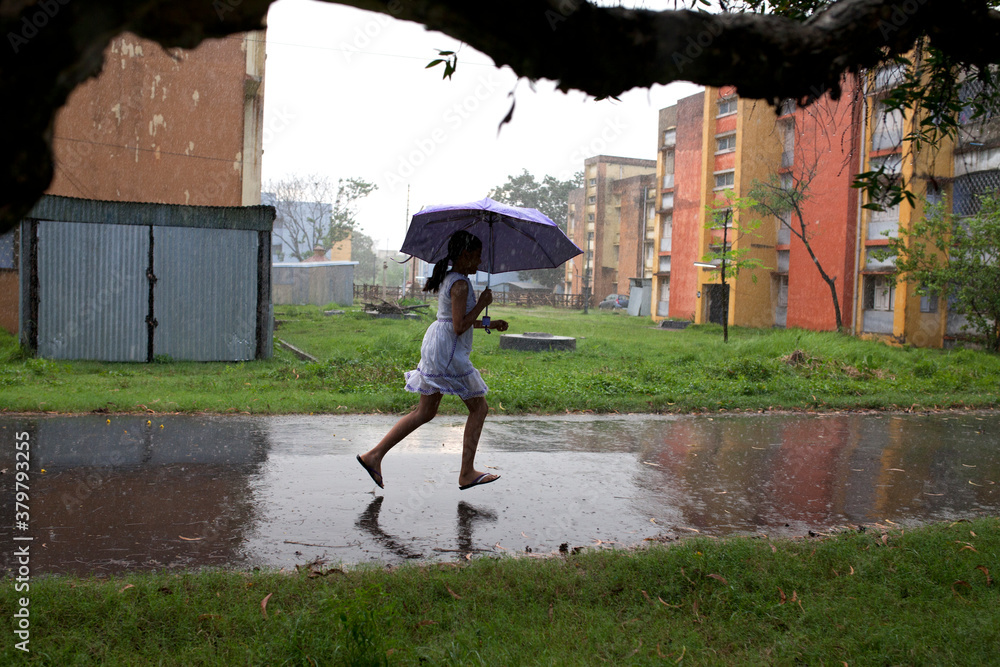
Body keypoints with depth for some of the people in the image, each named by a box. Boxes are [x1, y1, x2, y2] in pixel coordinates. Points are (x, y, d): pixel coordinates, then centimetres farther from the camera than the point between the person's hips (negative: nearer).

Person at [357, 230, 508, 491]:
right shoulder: (460, 284, -15)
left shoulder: (447, 279, 16)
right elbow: (459, 327, -20)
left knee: (425, 412, 14)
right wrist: (482, 303, -11)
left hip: (435, 348, 10)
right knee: (479, 408, 4)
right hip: (448, 353, -10)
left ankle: (374, 455, 11)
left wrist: (490, 324, 21)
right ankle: (467, 473, 9)